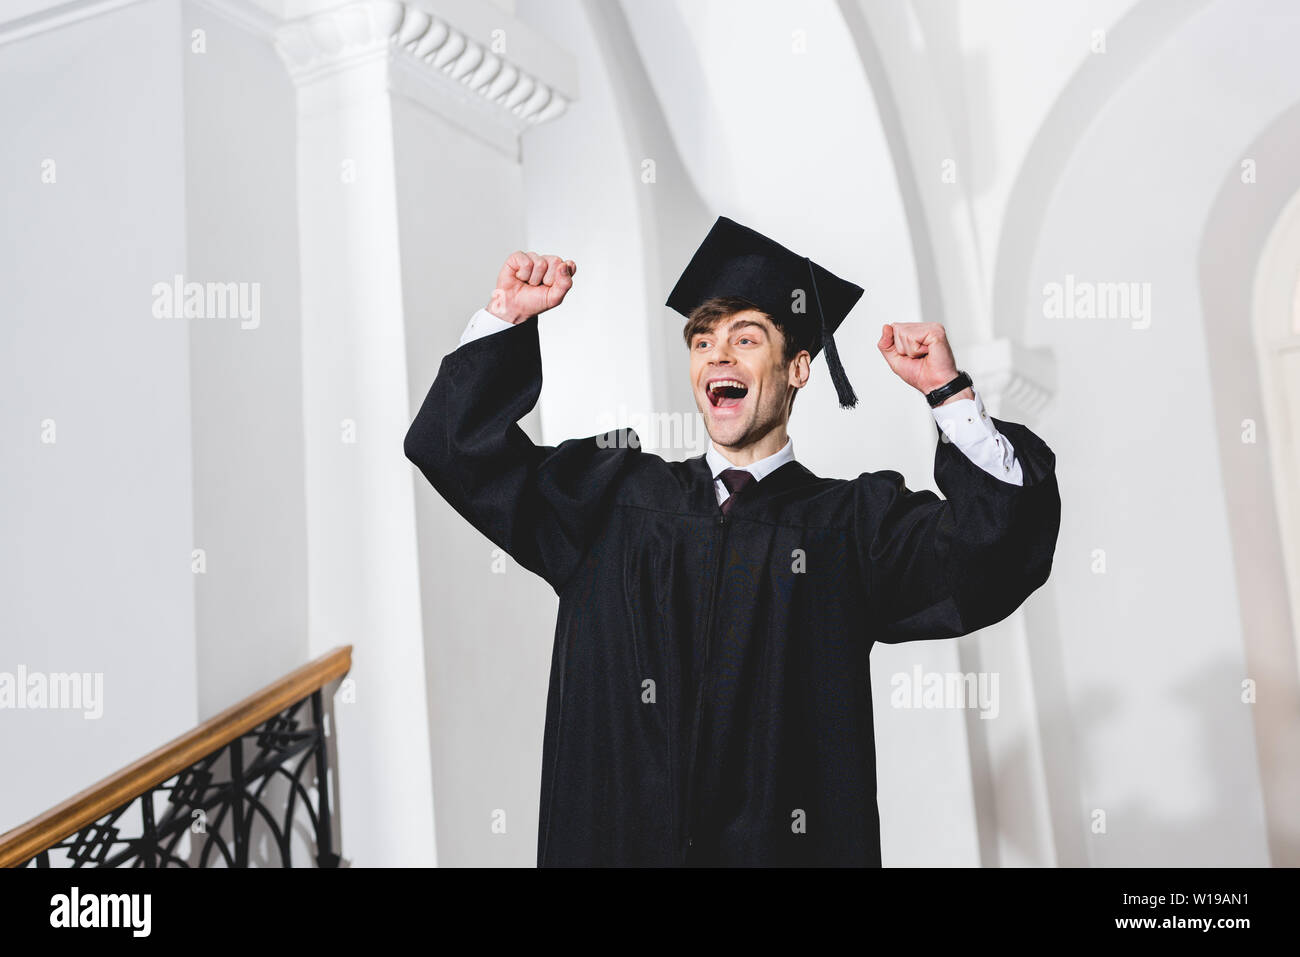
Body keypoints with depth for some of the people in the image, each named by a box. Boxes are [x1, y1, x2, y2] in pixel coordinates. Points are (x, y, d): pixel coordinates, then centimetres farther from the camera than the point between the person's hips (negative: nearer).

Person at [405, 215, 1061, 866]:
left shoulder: (854, 524, 1)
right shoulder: (615, 492, 7)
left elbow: (995, 555, -12)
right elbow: (458, 447, 7)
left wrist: (950, 394, -19)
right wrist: (507, 319, -3)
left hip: (790, 845, -1)